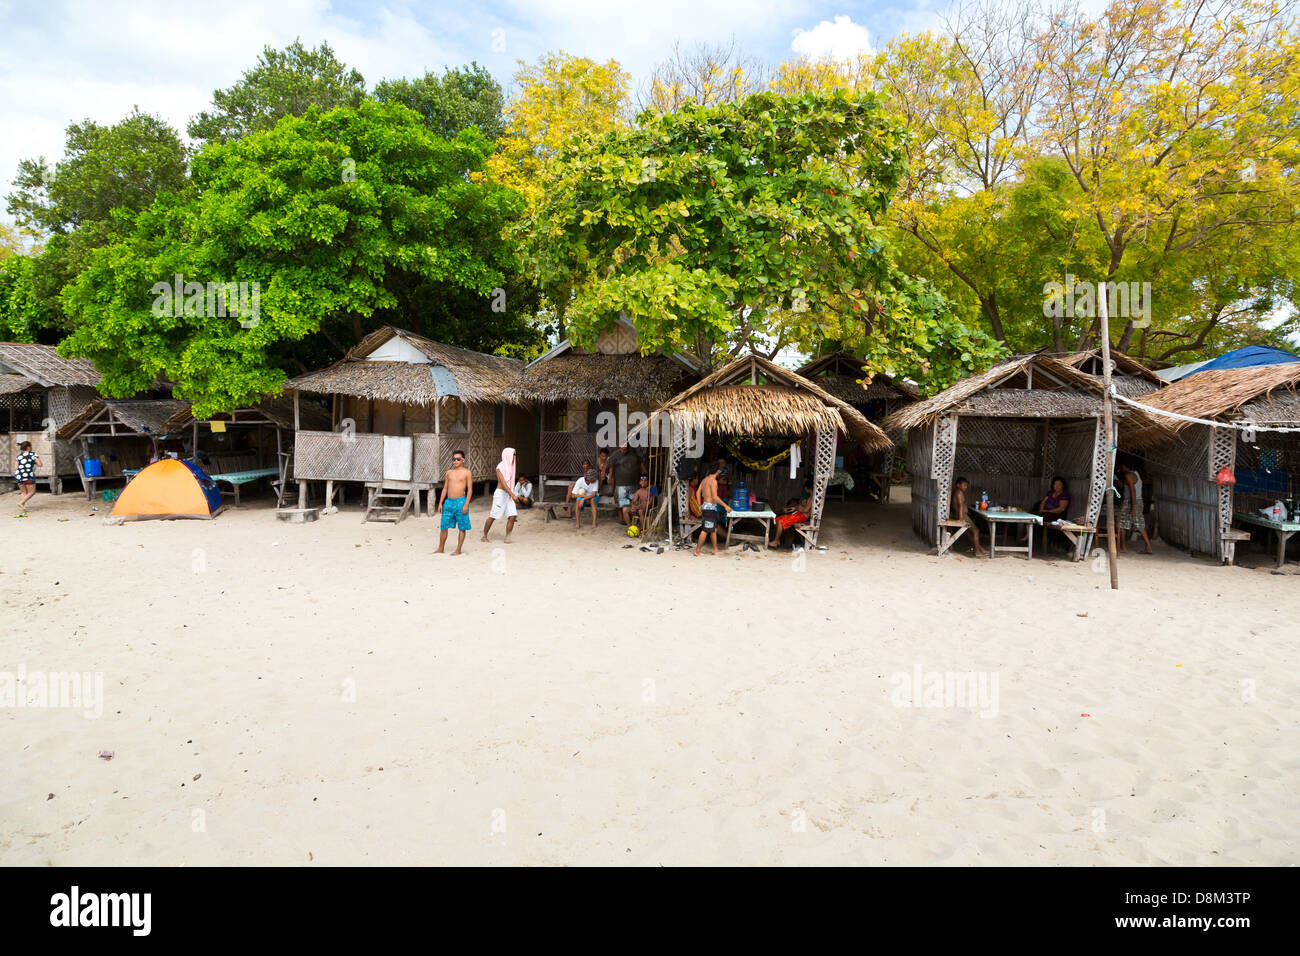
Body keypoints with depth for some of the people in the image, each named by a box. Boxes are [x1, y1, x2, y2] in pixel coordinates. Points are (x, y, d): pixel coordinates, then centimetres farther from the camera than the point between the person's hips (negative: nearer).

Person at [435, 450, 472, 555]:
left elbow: (470, 489, -4)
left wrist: (466, 505, -12)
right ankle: (440, 549, 19)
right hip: (448, 502, 4)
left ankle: (458, 550, 11)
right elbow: (445, 488, 15)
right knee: (444, 527, 8)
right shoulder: (449, 472, 12)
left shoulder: (466, 472, -1)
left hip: (460, 502, -4)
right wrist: (440, 503, 9)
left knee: (462, 528, 2)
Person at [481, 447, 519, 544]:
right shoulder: (500, 466, -12)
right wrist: (512, 495, -26)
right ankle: (484, 536, 16)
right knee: (492, 516, 1)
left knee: (512, 516, -6)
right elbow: (503, 482, -20)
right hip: (500, 493, -7)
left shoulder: (510, 467, 12)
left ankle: (507, 538, 1)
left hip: (509, 494, 7)